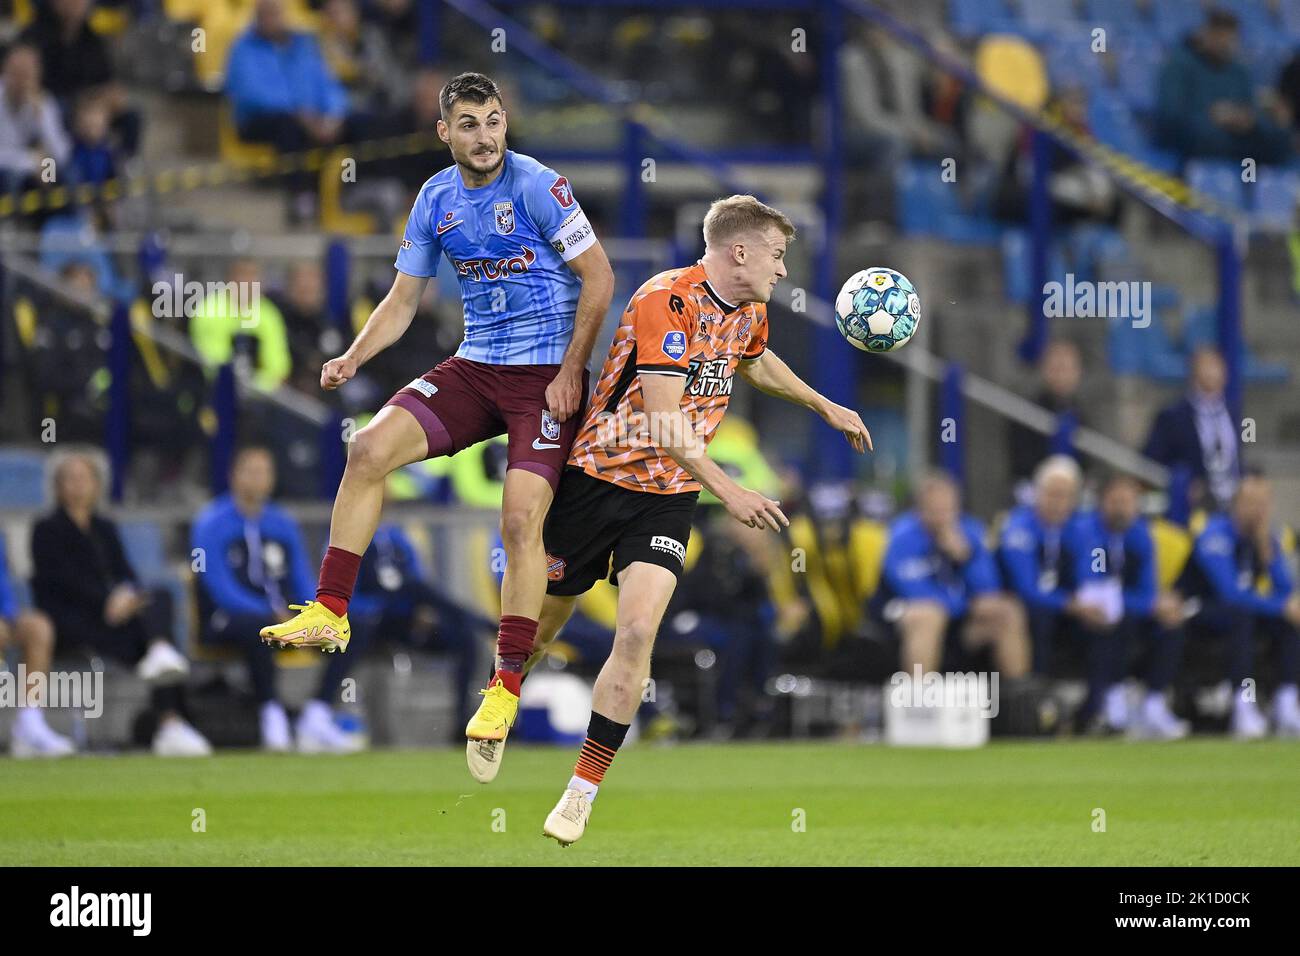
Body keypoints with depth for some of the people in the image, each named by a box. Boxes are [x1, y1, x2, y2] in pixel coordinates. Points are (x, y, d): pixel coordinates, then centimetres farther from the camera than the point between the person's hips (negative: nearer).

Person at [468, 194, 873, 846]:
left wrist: (826, 408, 37)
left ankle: (582, 792, -7)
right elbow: (662, 419, -27)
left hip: (669, 494, 5)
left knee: (637, 631, -16)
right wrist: (728, 492, -32)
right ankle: (499, 710, 44)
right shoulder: (667, 300, -21)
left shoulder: (750, 313, 4)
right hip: (599, 476, -5)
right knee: (539, 624, 10)